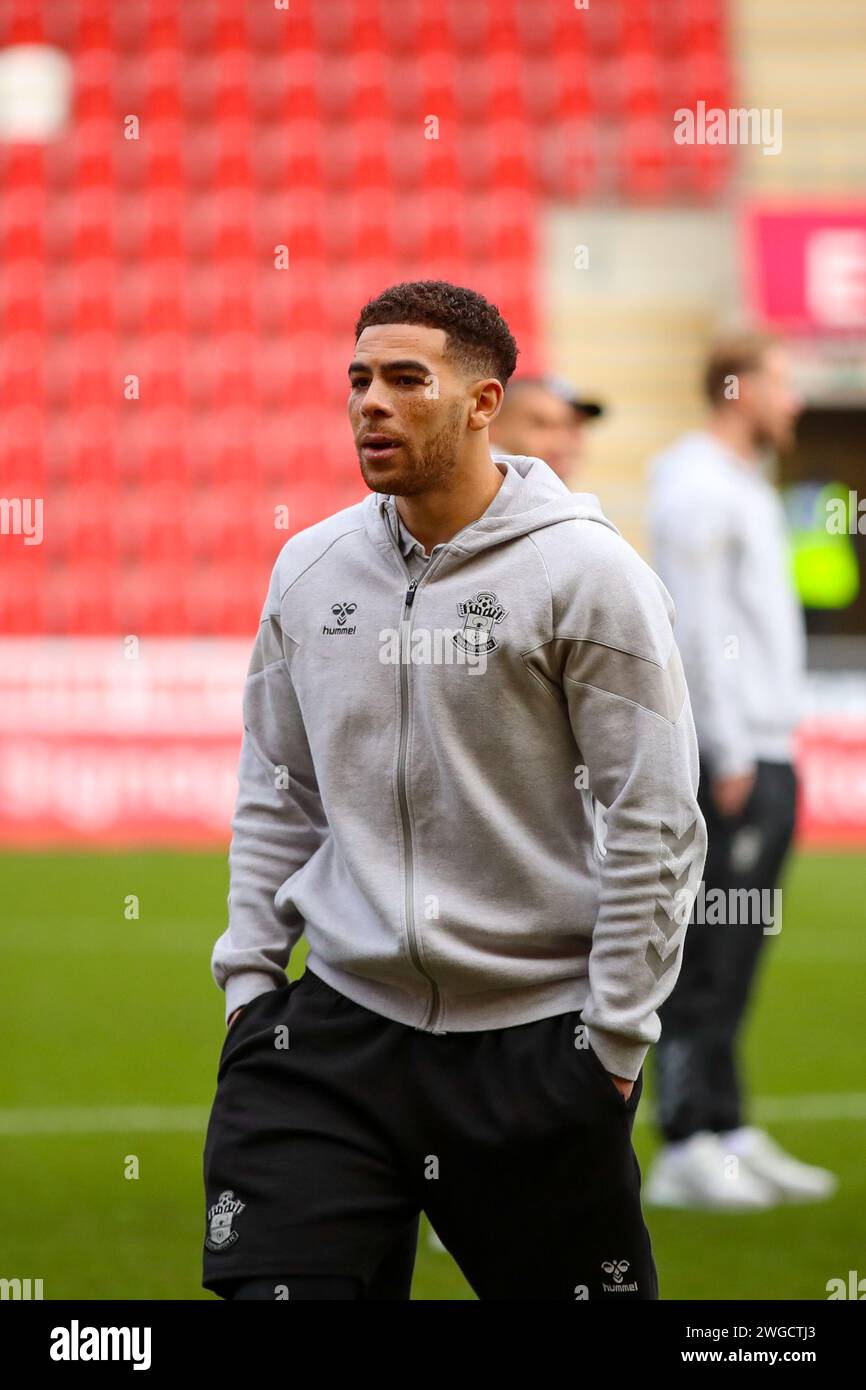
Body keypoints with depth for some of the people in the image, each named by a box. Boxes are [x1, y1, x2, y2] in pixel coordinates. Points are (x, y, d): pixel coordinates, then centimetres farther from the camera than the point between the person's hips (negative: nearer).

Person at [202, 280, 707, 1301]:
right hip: (338, 1023, 4)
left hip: (536, 1045, -4)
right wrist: (248, 973, 10)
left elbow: (656, 824, -8)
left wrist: (615, 1036, -9)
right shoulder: (309, 569, 8)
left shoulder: (585, 573, -8)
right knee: (276, 1286, -7)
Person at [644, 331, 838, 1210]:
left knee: (736, 956, 10)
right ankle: (686, 1149, -7)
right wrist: (730, 758, -18)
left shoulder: (746, 488, 19)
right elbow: (697, 628, -16)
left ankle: (727, 1134, 13)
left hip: (767, 754, 10)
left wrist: (772, 751, 18)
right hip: (727, 756, -10)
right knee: (705, 956, -8)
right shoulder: (696, 487, -10)